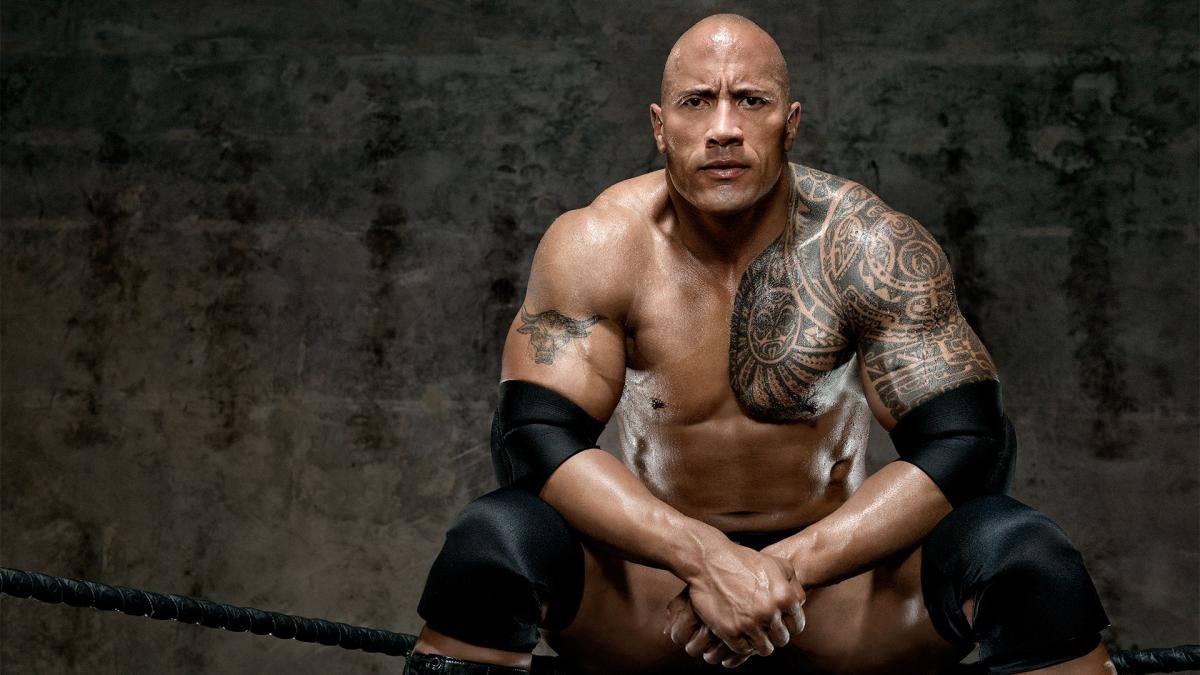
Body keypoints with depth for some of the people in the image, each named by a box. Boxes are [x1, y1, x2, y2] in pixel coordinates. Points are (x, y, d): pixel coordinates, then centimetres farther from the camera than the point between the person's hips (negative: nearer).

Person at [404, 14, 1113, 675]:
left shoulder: (873, 248, -11)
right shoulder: (595, 246, -10)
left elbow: (967, 442, -16)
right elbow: (536, 438, -17)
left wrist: (788, 567, -27)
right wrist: (705, 559, -31)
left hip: (834, 567, 0)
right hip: (657, 567, 0)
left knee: (1025, 554, -27)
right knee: (490, 540, -29)